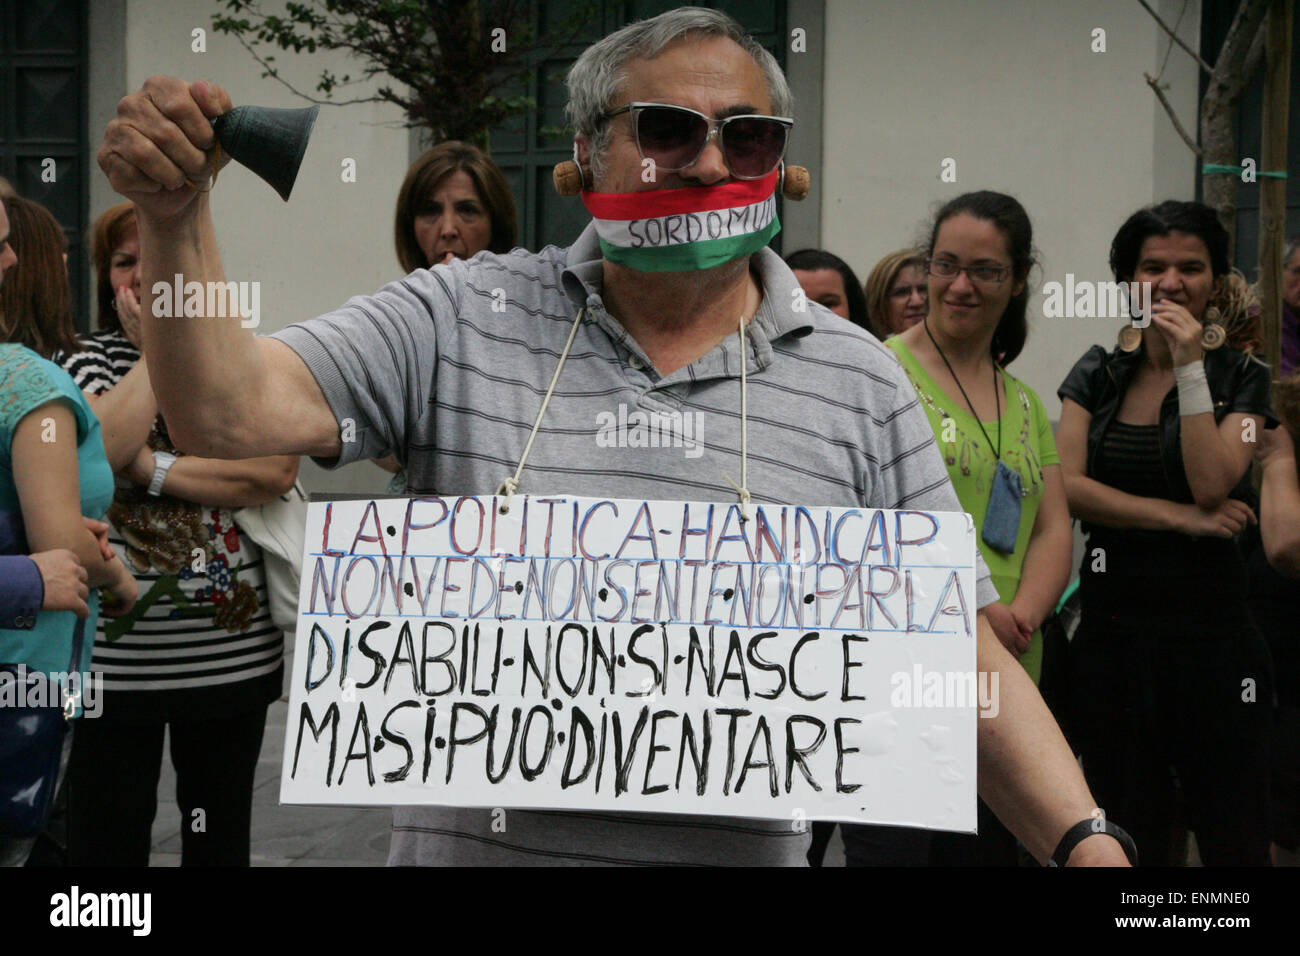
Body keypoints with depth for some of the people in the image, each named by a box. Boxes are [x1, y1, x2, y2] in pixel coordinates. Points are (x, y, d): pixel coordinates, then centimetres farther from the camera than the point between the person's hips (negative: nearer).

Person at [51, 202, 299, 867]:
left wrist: (153, 470, -14)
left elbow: (277, 471, -13)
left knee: (221, 835, 14)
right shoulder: (86, 363, 4)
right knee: (108, 835, 6)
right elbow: (96, 451, -17)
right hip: (115, 654, -1)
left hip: (234, 652, 1)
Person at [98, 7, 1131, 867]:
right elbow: (231, 412, -10)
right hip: (466, 838, 0)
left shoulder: (860, 384, -1)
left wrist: (1083, 841, -13)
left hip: (743, 844, 1)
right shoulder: (461, 318, -2)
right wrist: (176, 218, -25)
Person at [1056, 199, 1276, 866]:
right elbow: (1067, 486, -3)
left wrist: (1190, 365, -16)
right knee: (1126, 835, 11)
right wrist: (1181, 517, -10)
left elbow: (1211, 484, -15)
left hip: (1208, 625, -3)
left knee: (1233, 833, 0)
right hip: (1111, 623, 3)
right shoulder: (1097, 374, 9)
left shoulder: (1241, 377, 0)